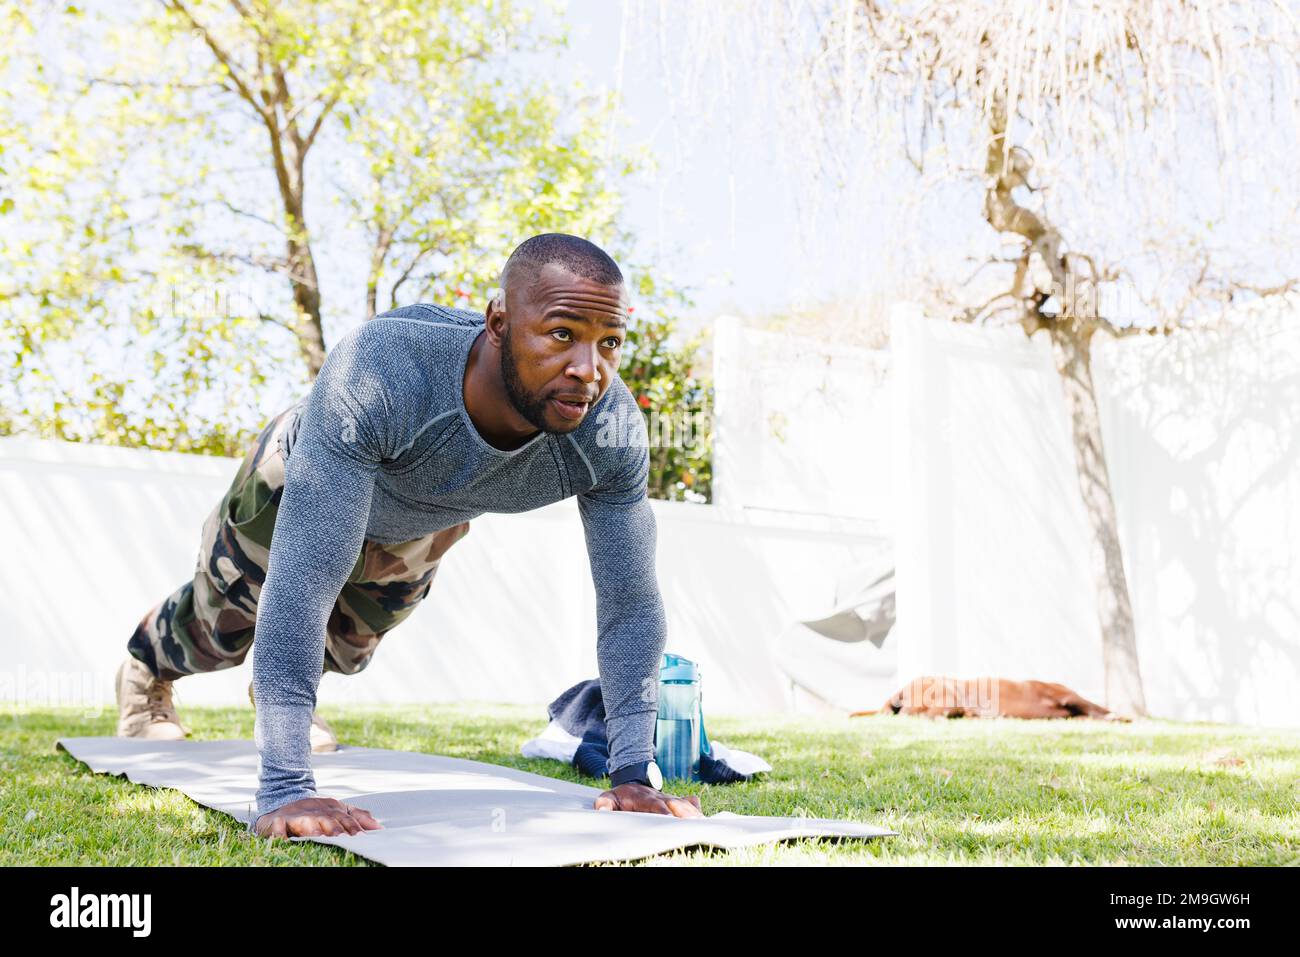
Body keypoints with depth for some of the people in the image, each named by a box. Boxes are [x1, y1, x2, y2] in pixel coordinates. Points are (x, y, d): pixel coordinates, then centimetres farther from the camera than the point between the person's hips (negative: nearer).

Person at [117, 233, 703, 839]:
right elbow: (304, 581, -50)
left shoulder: (612, 431, -38)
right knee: (220, 633, 23)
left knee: (346, 650, 29)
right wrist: (283, 788, -51)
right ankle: (145, 673, 59)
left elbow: (631, 604, -26)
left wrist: (634, 775, -30)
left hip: (427, 531, 3)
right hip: (294, 487, -3)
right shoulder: (376, 373, -50)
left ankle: (280, 702, 64)